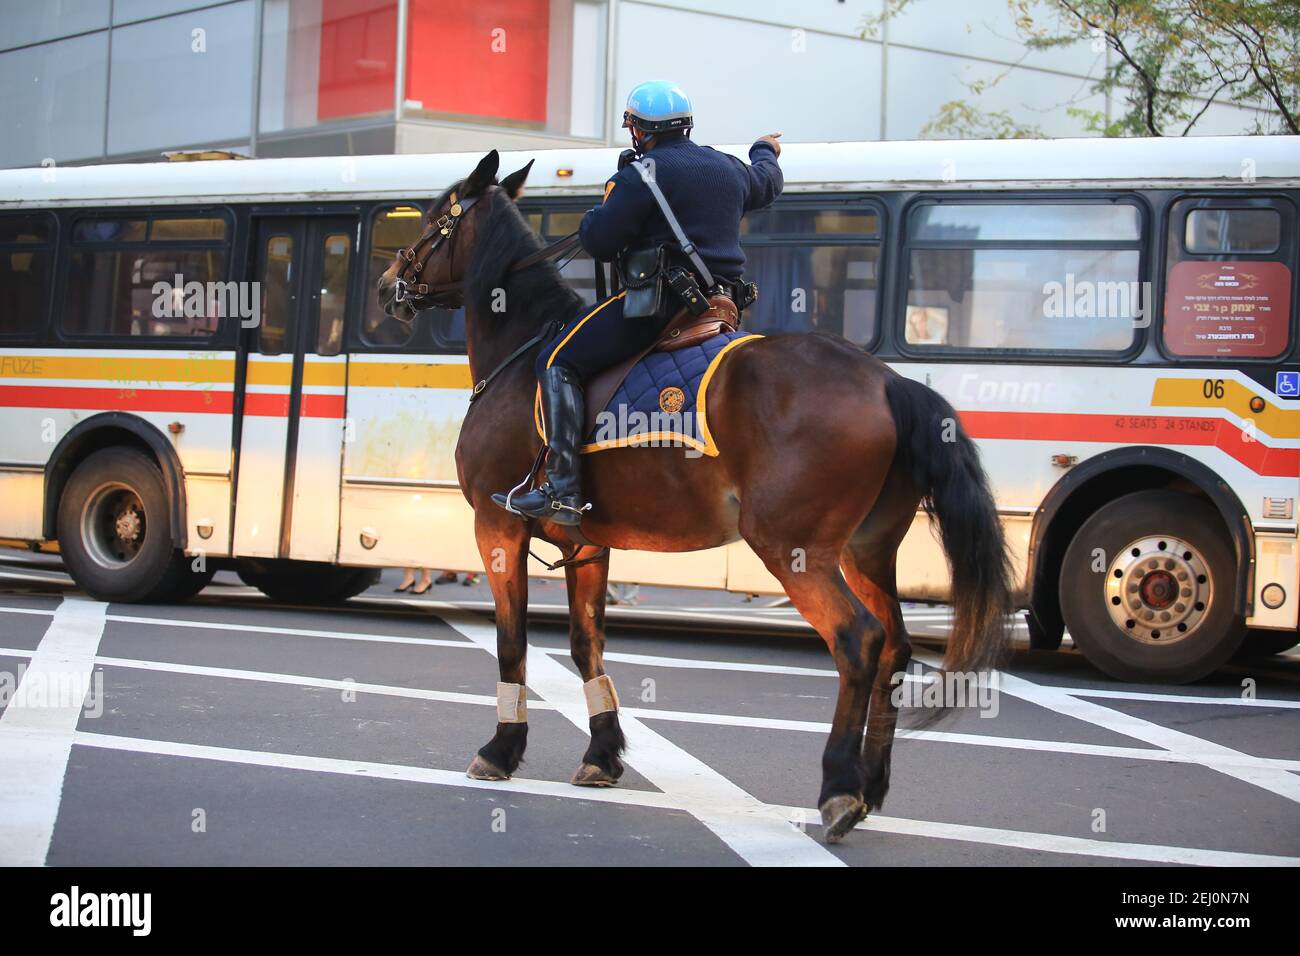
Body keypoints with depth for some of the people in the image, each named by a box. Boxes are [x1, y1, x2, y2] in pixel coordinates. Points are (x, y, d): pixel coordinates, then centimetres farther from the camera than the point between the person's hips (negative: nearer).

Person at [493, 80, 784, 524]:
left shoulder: (643, 174, -9)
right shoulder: (729, 169, 16)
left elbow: (599, 242, -12)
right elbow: (768, 183, 40)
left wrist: (593, 219, 12)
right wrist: (765, 152, 63)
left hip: (658, 303, -8)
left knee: (557, 362, -5)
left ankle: (562, 489, -20)